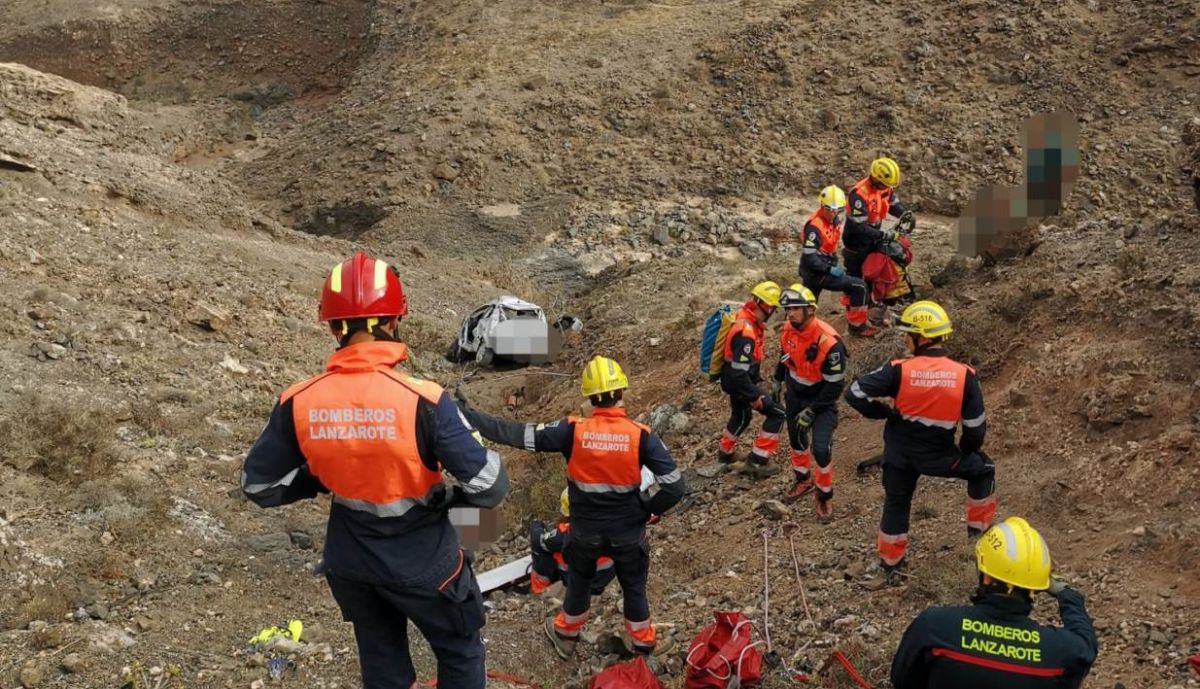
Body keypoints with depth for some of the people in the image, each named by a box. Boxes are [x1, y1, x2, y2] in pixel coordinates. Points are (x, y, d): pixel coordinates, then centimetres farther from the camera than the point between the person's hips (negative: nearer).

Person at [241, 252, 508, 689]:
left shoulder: (298, 403, -16)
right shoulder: (421, 400, -27)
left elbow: (258, 485, -2)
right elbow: (489, 487, -25)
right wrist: (446, 497, -4)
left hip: (351, 561, 4)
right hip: (421, 562, -3)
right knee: (459, 652, 21)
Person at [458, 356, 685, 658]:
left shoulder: (573, 430, -20)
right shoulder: (640, 435, -20)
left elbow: (517, 435, -19)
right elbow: (674, 486, -21)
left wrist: (465, 414, -14)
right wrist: (649, 509, -1)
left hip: (585, 531, 1)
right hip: (628, 531, -1)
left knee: (578, 582, 27)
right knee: (634, 587, 23)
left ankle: (566, 635, 47)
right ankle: (642, 643, 42)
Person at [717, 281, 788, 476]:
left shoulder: (744, 316, -2)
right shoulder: (746, 332, -33)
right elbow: (739, 372, -32)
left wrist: (757, 373, 25)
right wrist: (754, 397, -22)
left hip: (734, 379, 10)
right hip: (738, 382, -10)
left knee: (741, 416, 30)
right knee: (777, 414, -4)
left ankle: (725, 453, 49)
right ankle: (757, 461, 1)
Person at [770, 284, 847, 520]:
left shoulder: (829, 342, -33)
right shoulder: (788, 329, -13)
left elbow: (835, 385, -26)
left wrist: (811, 411, -23)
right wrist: (776, 382, 16)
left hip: (821, 399, -6)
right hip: (795, 394, 6)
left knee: (820, 448, -14)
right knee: (796, 439, 21)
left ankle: (825, 495, 10)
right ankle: (803, 480, 47)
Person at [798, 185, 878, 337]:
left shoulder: (833, 219, 3)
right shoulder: (815, 226, -24)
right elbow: (809, 257, -26)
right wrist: (830, 270, -26)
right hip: (816, 272, -10)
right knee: (859, 287, -10)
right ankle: (858, 326, -2)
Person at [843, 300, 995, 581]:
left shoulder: (899, 370, -20)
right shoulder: (963, 375, -15)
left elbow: (855, 393, -21)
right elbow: (976, 428, -9)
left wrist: (884, 413, -4)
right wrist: (965, 452, 12)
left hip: (899, 453, 1)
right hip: (939, 456, 0)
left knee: (895, 505, 21)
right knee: (982, 468, 27)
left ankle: (891, 566, 35)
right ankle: (979, 527, 36)